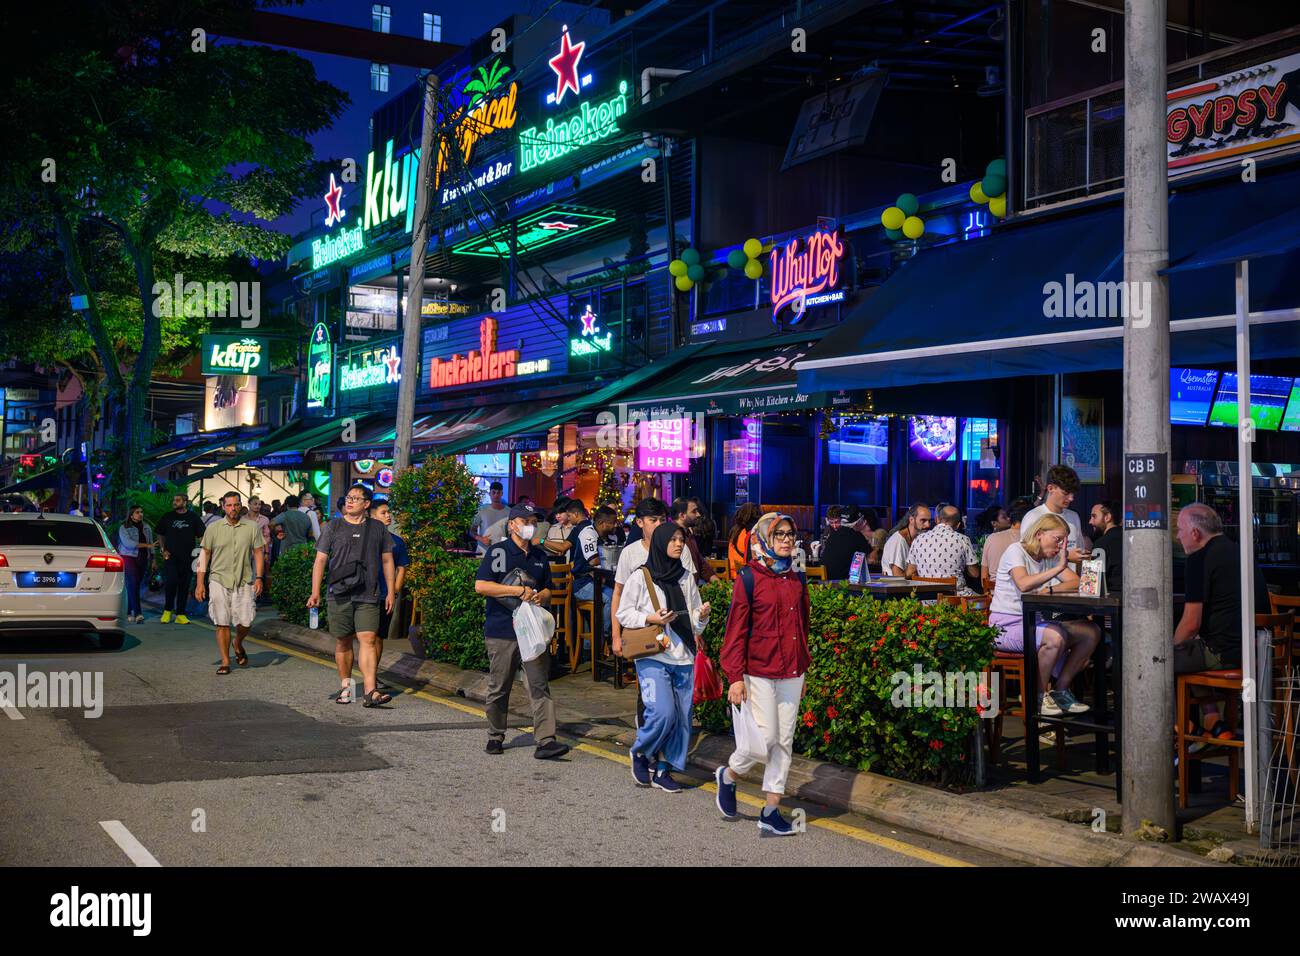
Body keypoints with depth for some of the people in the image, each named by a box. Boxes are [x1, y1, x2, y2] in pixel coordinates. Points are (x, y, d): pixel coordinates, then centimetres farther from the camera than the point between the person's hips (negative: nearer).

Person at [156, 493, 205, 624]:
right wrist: (163, 550, 6)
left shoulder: (193, 517, 5)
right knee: (171, 581, -14)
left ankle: (180, 614, 10)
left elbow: (201, 535, 8)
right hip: (170, 555, -1)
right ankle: (167, 610, 5)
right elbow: (160, 534, 17)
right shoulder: (168, 517, 8)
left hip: (187, 557, 1)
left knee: (184, 585, 3)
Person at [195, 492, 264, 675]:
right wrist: (200, 583, 1)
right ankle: (225, 662, 8)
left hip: (244, 582, 0)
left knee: (246, 622, -4)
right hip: (219, 580, 0)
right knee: (222, 623, -1)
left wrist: (259, 578, -3)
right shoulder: (213, 528, 4)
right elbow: (204, 554, 6)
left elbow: (258, 553, 8)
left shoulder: (251, 528, 5)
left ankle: (238, 644, 29)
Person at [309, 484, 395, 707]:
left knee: (368, 639, -11)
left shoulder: (378, 529, 10)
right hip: (339, 594, 0)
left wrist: (391, 592, 9)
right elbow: (320, 560, 5)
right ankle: (345, 686, 23)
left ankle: (370, 691, -16)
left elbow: (387, 561, 15)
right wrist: (315, 592, -3)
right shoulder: (333, 527, 7)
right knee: (343, 641, 8)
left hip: (368, 596, 0)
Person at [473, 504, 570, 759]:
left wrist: (539, 597, -1)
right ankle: (495, 737, 22)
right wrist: (518, 590, -16)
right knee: (499, 688, 7)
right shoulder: (498, 552, -2)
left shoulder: (540, 556, 15)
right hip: (501, 630, -4)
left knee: (540, 687, -6)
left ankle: (545, 741, -10)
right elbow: (480, 585, -13)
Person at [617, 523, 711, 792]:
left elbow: (695, 619, 16)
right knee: (662, 711, -18)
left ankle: (663, 770, 16)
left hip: (683, 658, 5)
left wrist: (702, 617, -6)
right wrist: (650, 618, -15)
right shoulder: (641, 576, -2)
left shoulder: (687, 578, 12)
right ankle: (639, 752, 9)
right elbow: (623, 613, 0)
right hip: (653, 657, -5)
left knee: (681, 718, 3)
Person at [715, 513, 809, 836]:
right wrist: (735, 677, -12)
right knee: (766, 737, -6)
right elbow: (736, 630, -9)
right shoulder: (749, 578, -8)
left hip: (791, 673, 6)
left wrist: (803, 669, 17)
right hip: (760, 673, -6)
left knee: (784, 740, 6)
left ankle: (771, 811, 14)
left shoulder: (797, 580, 9)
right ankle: (727, 776, 23)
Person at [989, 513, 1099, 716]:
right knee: (1055, 638, -34)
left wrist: (1050, 590, -18)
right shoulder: (1016, 551, -10)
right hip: (1007, 625, -8)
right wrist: (1059, 568, -30)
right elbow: (1023, 584, -29)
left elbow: (1077, 583, 0)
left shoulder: (1051, 557, 13)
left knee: (1092, 632, -7)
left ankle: (1060, 690, 4)